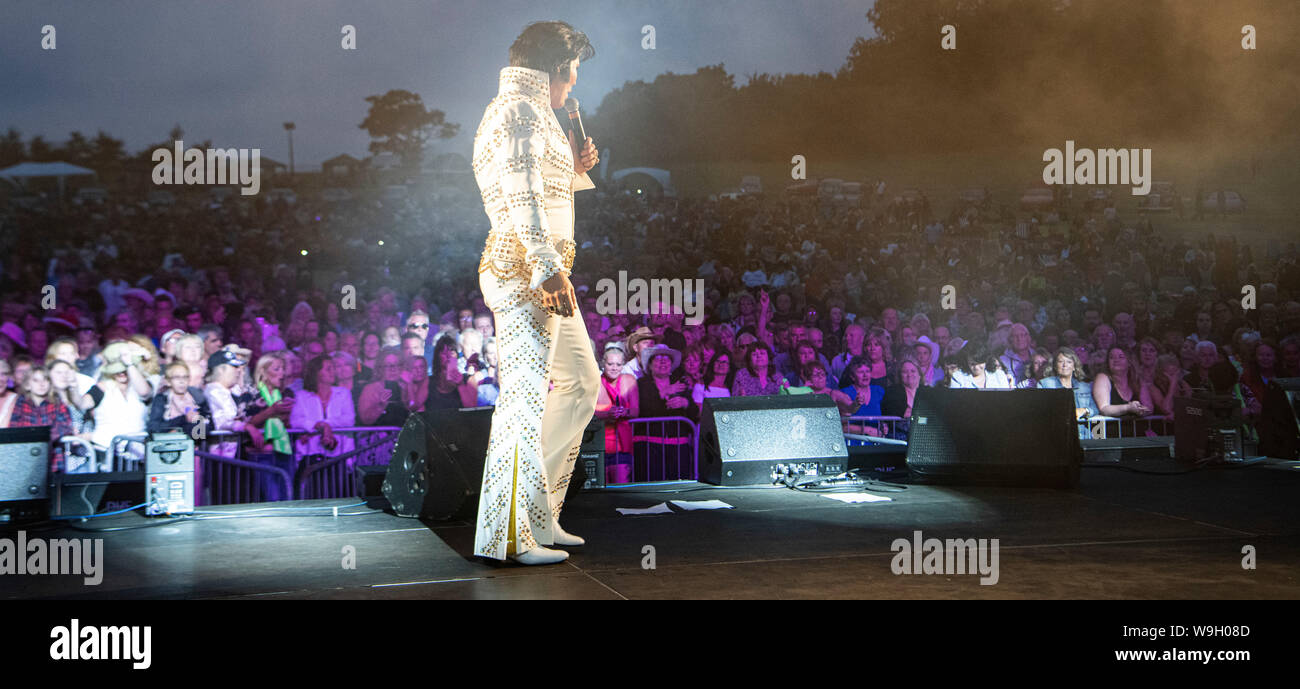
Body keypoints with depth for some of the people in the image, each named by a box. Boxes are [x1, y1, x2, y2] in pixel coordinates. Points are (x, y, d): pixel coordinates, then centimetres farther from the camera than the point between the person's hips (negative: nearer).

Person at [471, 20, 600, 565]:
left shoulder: (530, 112, 23)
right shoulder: (522, 111, -10)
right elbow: (523, 199, -22)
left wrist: (575, 169, 16)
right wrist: (548, 269, -27)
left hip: (542, 272, 11)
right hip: (522, 273, -11)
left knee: (581, 385, 16)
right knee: (525, 398, -11)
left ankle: (539, 516, 21)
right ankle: (511, 535, -7)